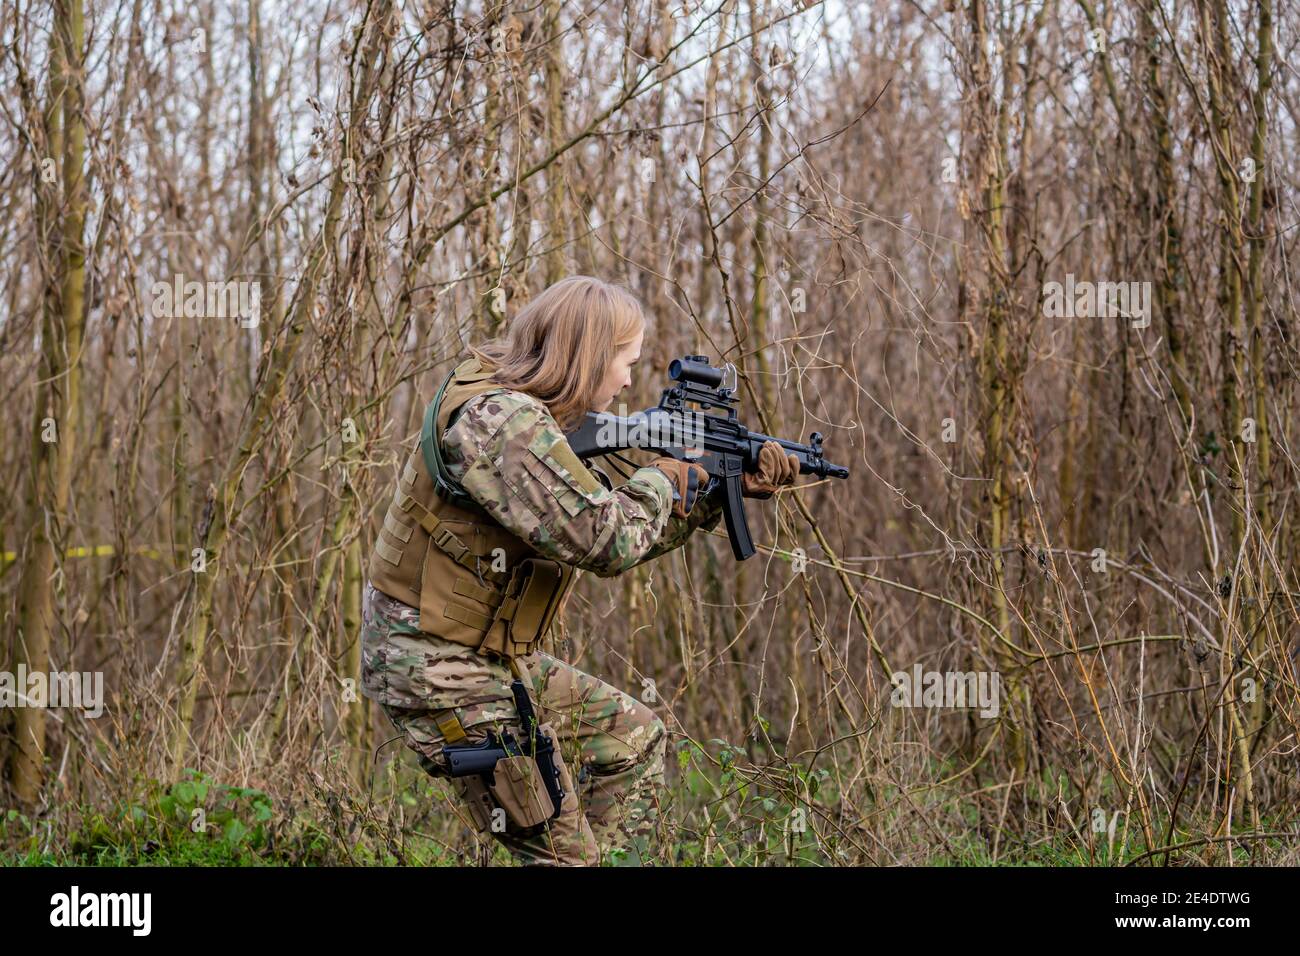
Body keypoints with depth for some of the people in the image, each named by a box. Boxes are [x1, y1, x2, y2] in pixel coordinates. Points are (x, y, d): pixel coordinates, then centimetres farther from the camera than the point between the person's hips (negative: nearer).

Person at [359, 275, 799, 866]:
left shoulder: (536, 420, 10)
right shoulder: (500, 420, -22)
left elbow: (623, 536, 17)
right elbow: (601, 539, -28)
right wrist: (665, 480, -9)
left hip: (499, 661, 10)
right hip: (438, 673, -10)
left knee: (633, 736, 21)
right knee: (562, 851, -4)